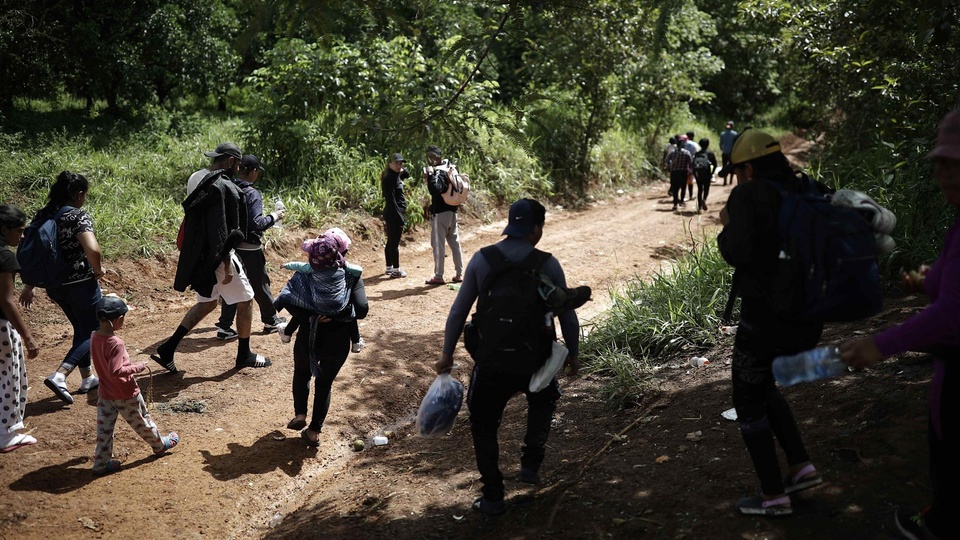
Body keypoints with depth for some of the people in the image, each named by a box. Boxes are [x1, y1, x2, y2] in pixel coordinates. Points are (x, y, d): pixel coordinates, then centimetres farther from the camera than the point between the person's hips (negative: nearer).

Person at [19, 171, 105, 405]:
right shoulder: (79, 217, -18)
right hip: (80, 284, -7)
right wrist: (98, 270, -12)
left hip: (54, 285, 7)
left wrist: (29, 286, 17)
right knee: (91, 333, 8)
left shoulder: (42, 216, 4)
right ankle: (59, 376, -10)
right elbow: (93, 250, -33)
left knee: (81, 329, 24)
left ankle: (87, 378, 33)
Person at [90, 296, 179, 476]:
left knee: (104, 430, 12)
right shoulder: (116, 343, -30)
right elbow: (115, 371, -32)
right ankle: (160, 445, 36)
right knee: (142, 422, 16)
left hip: (106, 395, 6)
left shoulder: (94, 338, -5)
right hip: (126, 395, -6)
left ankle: (101, 464, 19)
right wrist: (137, 367, -22)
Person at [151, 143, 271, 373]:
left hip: (198, 255, 9)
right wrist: (227, 264, -20)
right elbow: (222, 230, -23)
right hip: (216, 256, -9)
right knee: (246, 300, 8)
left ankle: (167, 349, 17)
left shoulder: (196, 180, 9)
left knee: (206, 303, 21)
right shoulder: (223, 187, -20)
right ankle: (244, 355, 21)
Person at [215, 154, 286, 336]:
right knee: (260, 285, 10)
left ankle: (225, 326, 10)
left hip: (230, 245, 6)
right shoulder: (252, 194, -17)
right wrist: (274, 217, -10)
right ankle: (271, 321, 26)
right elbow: (256, 223, -25)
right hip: (249, 248, -6)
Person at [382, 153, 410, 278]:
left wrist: (403, 169, 6)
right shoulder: (389, 178, -16)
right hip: (394, 214, -10)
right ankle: (396, 270, 2)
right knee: (395, 242, -4)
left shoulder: (395, 175, 11)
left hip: (391, 214, 10)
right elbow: (391, 200, -21)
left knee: (391, 241, 16)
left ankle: (389, 268, 24)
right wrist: (400, 217, -21)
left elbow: (407, 175, 29)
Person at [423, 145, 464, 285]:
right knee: (454, 242, 12)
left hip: (440, 213, -9)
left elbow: (435, 190, -31)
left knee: (438, 244, -3)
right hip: (452, 211, 9)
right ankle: (459, 273, 17)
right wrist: (429, 178, 6)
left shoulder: (439, 172, -16)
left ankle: (438, 276, 0)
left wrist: (430, 176, -28)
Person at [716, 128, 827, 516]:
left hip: (765, 318, -7)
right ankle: (801, 466, 26)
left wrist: (727, 227, -5)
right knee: (763, 387, 29)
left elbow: (738, 254, -24)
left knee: (748, 404, 12)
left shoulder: (748, 195, -14)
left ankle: (774, 496, 20)